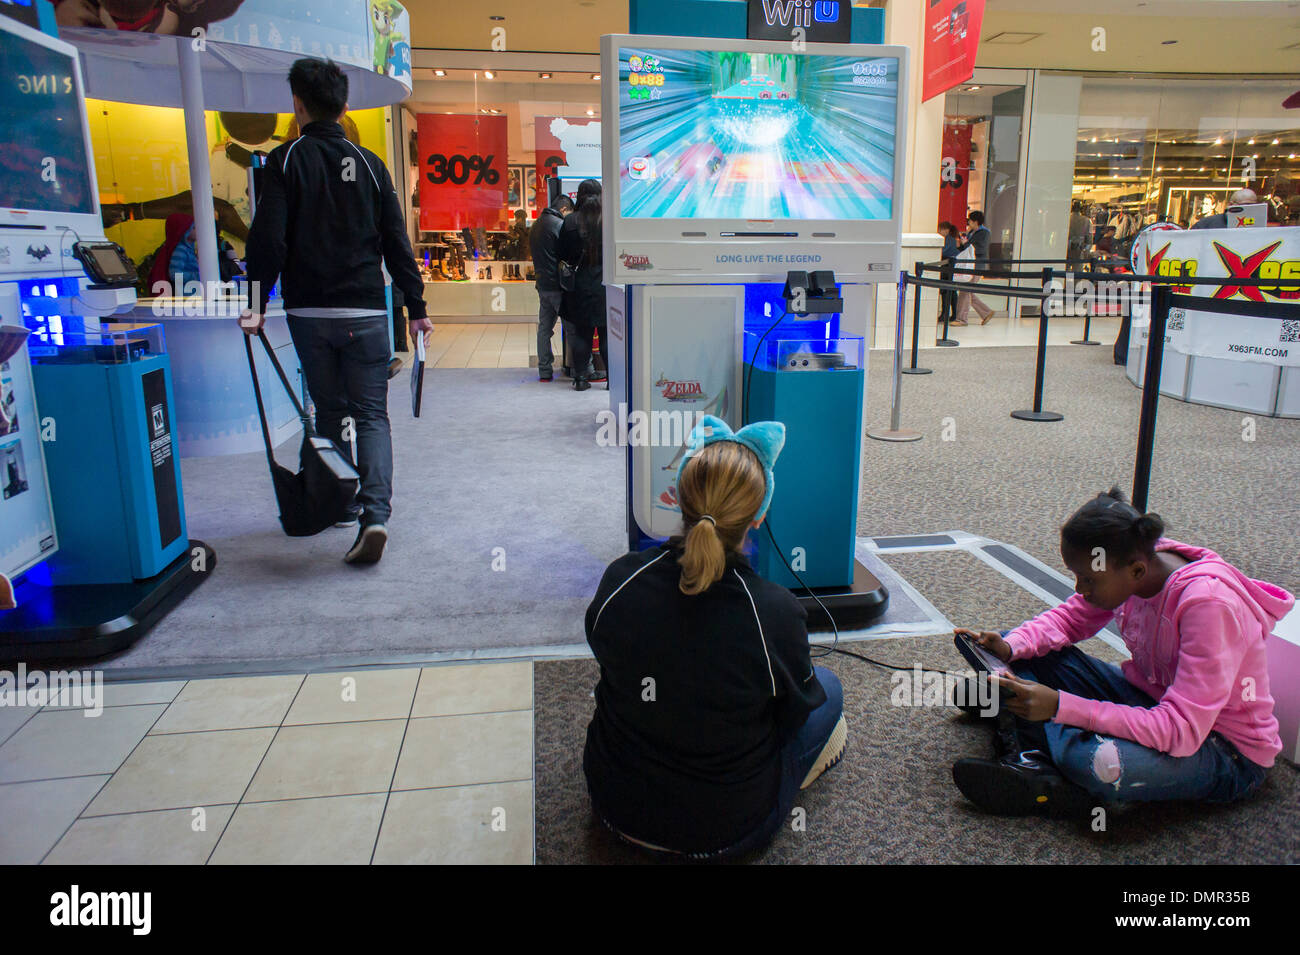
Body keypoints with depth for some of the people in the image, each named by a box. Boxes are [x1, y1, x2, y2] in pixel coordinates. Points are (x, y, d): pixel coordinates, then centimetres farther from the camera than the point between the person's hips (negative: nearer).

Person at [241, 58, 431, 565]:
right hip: (365, 311, 0)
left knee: (330, 413, 15)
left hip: (308, 312, 0)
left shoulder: (284, 161, 0)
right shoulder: (369, 163, 6)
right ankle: (374, 513, -17)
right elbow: (396, 242, 4)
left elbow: (268, 239, -7)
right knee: (371, 414, 1)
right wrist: (416, 307, 7)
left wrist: (257, 303, -1)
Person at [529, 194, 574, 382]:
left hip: (542, 284, 8)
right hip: (557, 286, -8)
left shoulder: (536, 224, 16)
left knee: (544, 328, 10)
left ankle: (544, 371, 13)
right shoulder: (559, 225, -12)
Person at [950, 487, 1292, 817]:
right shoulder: (1130, 567, -12)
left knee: (1097, 761, -38)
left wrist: (1060, 706, -38)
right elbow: (1068, 618, 5)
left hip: (1228, 753, -7)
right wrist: (1010, 647, -17)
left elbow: (1181, 732, -34)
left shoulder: (1209, 604, -32)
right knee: (1031, 652, -5)